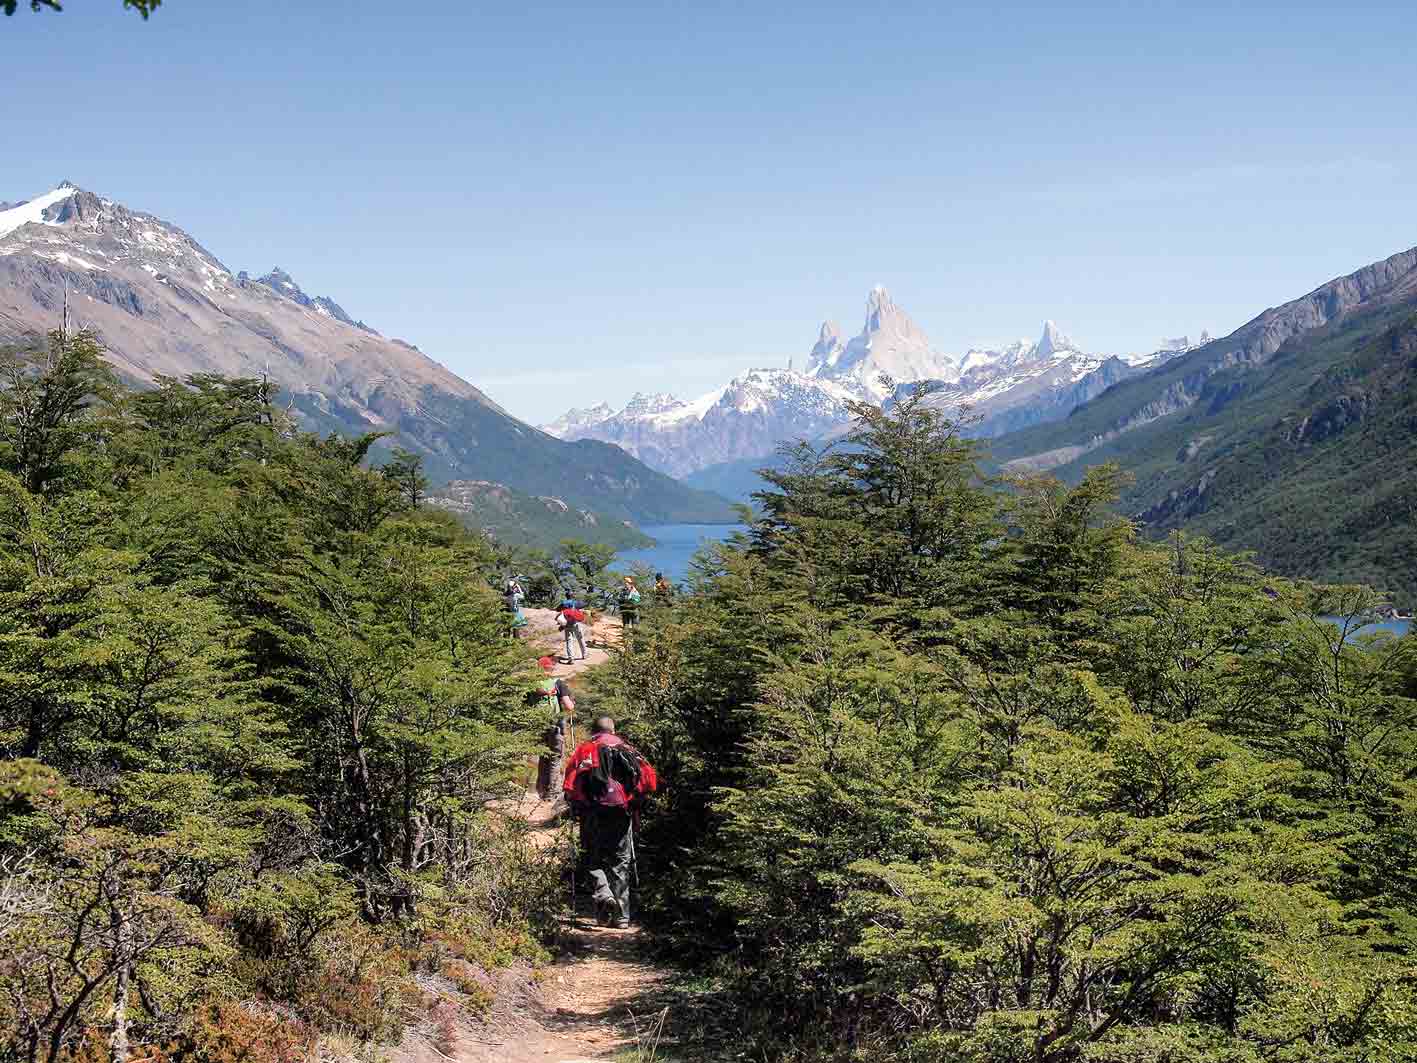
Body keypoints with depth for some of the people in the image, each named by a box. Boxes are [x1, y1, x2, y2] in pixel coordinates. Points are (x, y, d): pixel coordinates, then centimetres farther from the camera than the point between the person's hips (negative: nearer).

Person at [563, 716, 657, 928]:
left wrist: (576, 807, 10)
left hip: (594, 814, -2)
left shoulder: (585, 750, 7)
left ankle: (603, 893, -16)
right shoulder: (628, 749, 13)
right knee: (621, 862, 10)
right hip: (622, 813, 2)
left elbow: (570, 785, -5)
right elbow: (649, 780, 1)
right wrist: (635, 803, 15)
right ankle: (621, 916, 9)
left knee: (594, 859, 11)